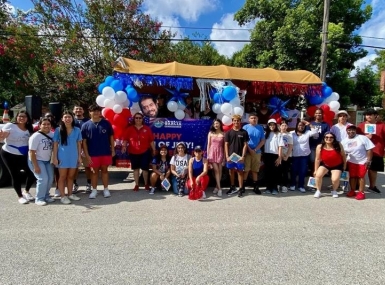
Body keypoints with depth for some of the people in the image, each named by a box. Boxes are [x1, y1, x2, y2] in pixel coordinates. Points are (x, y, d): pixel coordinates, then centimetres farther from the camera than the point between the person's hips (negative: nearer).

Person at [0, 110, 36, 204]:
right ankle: (20, 196, 18)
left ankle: (26, 191, 27)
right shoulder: (10, 126, -10)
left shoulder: (29, 129, 5)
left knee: (32, 173, 2)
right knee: (15, 175, 2)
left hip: (24, 156, 5)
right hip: (9, 155, -5)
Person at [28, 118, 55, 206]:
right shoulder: (35, 136, -18)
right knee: (43, 179, -14)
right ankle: (39, 198, 3)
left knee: (50, 178, 4)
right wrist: (36, 166, -20)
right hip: (37, 160, -6)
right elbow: (32, 152, -18)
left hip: (48, 161, 6)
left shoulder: (52, 134, -4)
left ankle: (46, 196, 23)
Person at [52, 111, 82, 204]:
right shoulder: (58, 130, -3)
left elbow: (79, 144, 6)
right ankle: (63, 196, 12)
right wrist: (55, 157, -5)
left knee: (70, 176, 13)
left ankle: (70, 194, 25)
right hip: (62, 157, -2)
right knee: (62, 177, 5)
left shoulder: (77, 130, 2)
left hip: (74, 157, 2)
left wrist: (79, 156, 4)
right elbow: (55, 145, -1)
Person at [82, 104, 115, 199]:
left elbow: (111, 137, 5)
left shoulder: (106, 123, -1)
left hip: (106, 152, 1)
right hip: (93, 154, 0)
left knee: (104, 170, 12)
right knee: (94, 171, 11)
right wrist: (87, 155, -7)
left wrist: (113, 150, 2)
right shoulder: (85, 125, -3)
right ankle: (94, 190, 23)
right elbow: (84, 141, -3)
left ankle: (106, 189, 22)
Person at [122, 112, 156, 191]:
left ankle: (146, 184, 19)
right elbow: (125, 139, 1)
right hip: (133, 152, 1)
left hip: (145, 152, -1)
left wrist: (153, 150, 1)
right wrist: (124, 146, -16)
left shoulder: (147, 129, 2)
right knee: (135, 169, 10)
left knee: (145, 168, 3)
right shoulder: (129, 129, 3)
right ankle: (136, 185, 19)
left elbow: (151, 140, 2)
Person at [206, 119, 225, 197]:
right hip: (212, 153, 0)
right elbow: (208, 145, 5)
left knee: (219, 170, 3)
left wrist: (224, 156, 0)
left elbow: (224, 146, 3)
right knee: (216, 170, -6)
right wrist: (207, 155, 1)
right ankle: (219, 188, -5)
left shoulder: (223, 134, 2)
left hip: (220, 153, 0)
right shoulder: (210, 133, 5)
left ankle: (217, 187, 16)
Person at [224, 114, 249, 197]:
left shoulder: (244, 132, 1)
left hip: (240, 156, -2)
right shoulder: (228, 132, 4)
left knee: (240, 172, 4)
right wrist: (227, 156, -5)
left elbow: (245, 145, 0)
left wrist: (243, 156, -9)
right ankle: (232, 187, 25)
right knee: (231, 171, 11)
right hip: (230, 155, 2)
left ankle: (241, 189, 12)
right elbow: (226, 145, 3)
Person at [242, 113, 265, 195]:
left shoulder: (260, 128, 7)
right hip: (247, 151, -2)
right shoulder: (245, 127, -1)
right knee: (246, 170, -2)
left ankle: (255, 187, 17)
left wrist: (255, 149, -6)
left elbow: (262, 141, 5)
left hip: (257, 152, 3)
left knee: (255, 170, 9)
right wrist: (250, 149, -11)